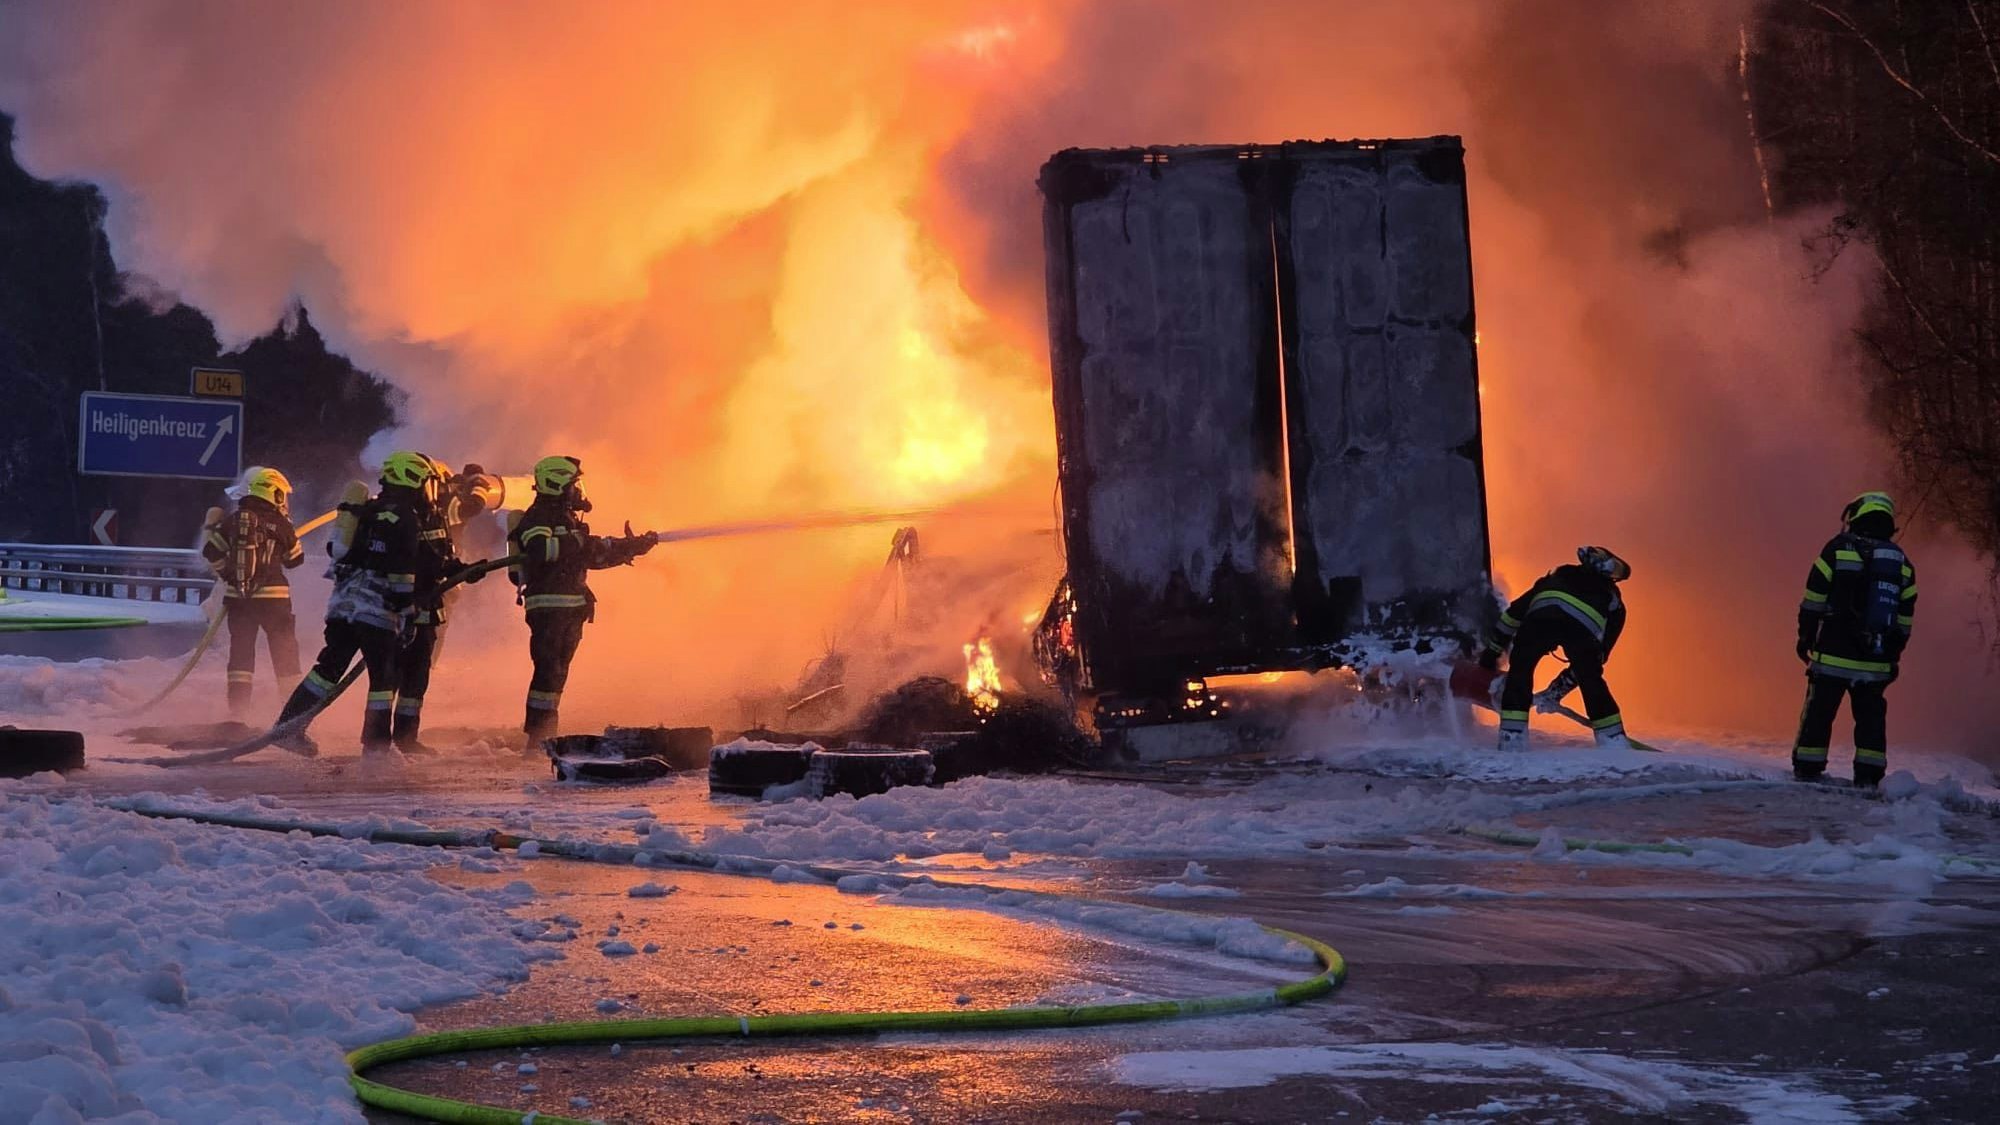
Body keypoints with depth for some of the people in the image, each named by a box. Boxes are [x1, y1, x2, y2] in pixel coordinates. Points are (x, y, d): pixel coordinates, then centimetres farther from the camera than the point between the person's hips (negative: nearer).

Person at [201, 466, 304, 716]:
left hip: (237, 595, 3)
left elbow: (211, 550, 2)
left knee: (241, 648, 12)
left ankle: (238, 703, 7)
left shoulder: (233, 520, 4)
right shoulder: (279, 523, -4)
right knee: (284, 648, 6)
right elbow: (295, 558, 6)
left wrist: (227, 574, 16)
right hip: (271, 595, -3)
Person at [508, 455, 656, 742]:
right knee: (549, 669, -13)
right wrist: (575, 540, -23)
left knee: (558, 671, 10)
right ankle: (537, 738, -13)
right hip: (548, 605, -10)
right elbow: (540, 549, -29)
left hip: (570, 608, 10)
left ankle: (544, 735, 15)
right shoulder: (538, 517, -9)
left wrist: (632, 547, 21)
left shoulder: (566, 519, 22)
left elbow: (593, 555, 27)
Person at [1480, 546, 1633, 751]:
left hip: (1541, 614, 0)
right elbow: (1598, 656, 36)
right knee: (1592, 683, 19)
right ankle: (1615, 743, 22)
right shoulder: (1614, 603, 39)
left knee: (1519, 671, 18)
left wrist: (1492, 651, 44)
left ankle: (1512, 739, 10)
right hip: (1583, 626, 0)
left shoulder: (1560, 575, 43)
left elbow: (1515, 611, 40)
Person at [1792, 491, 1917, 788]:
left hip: (1833, 655, -3)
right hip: (1876, 663, 3)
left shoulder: (1839, 548, -3)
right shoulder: (1902, 562, 9)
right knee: (1871, 717, 12)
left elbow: (1814, 599, -4)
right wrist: (1894, 655, 19)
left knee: (1819, 712, 4)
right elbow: (1905, 617, 12)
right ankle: (1868, 776, 9)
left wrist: (1805, 636, 5)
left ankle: (1807, 771, 6)